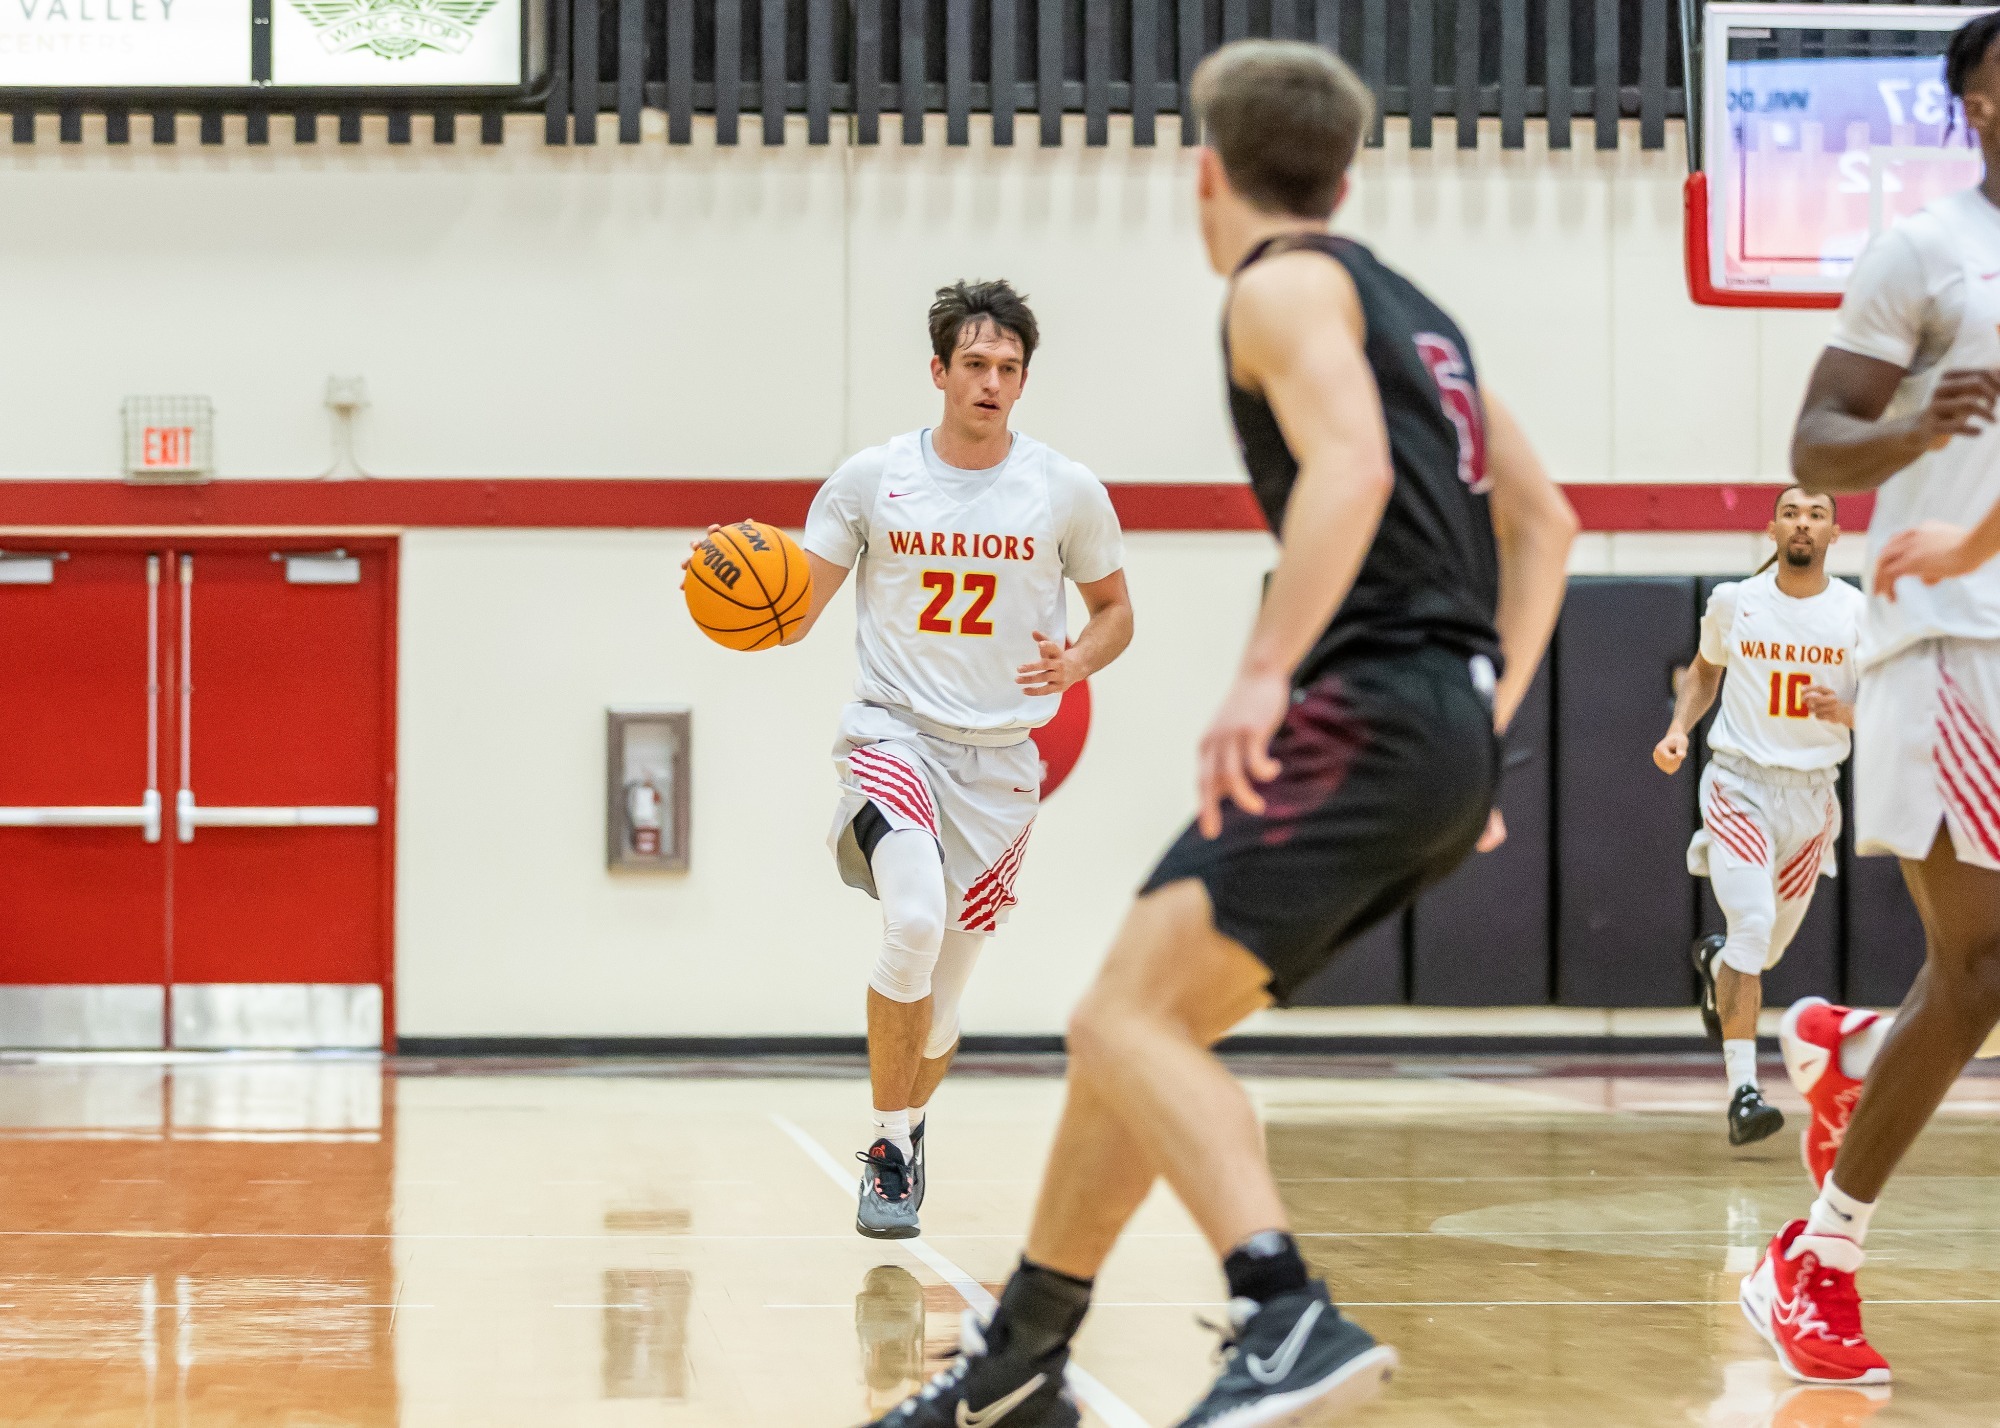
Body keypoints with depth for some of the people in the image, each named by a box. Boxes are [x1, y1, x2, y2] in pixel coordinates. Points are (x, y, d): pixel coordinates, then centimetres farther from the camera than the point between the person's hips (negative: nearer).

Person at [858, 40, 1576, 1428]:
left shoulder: (1283, 285, -2)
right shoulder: (1408, 308, 25)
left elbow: (1351, 465, -21)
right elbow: (1542, 520, 27)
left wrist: (1265, 672, -29)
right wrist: (1486, 714, 24)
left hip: (1370, 712, -9)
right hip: (1450, 733, 10)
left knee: (1129, 1019, -18)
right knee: (1137, 1021, 16)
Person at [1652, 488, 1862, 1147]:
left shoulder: (1859, 613, -5)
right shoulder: (1733, 601, -3)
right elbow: (1704, 671, 16)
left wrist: (1847, 713, -21)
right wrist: (1678, 729, -1)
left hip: (1812, 793, 2)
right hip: (1740, 783, -2)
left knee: (1771, 944, 15)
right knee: (1753, 924, -22)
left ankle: (1714, 962, 53)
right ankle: (1743, 1091, -22)